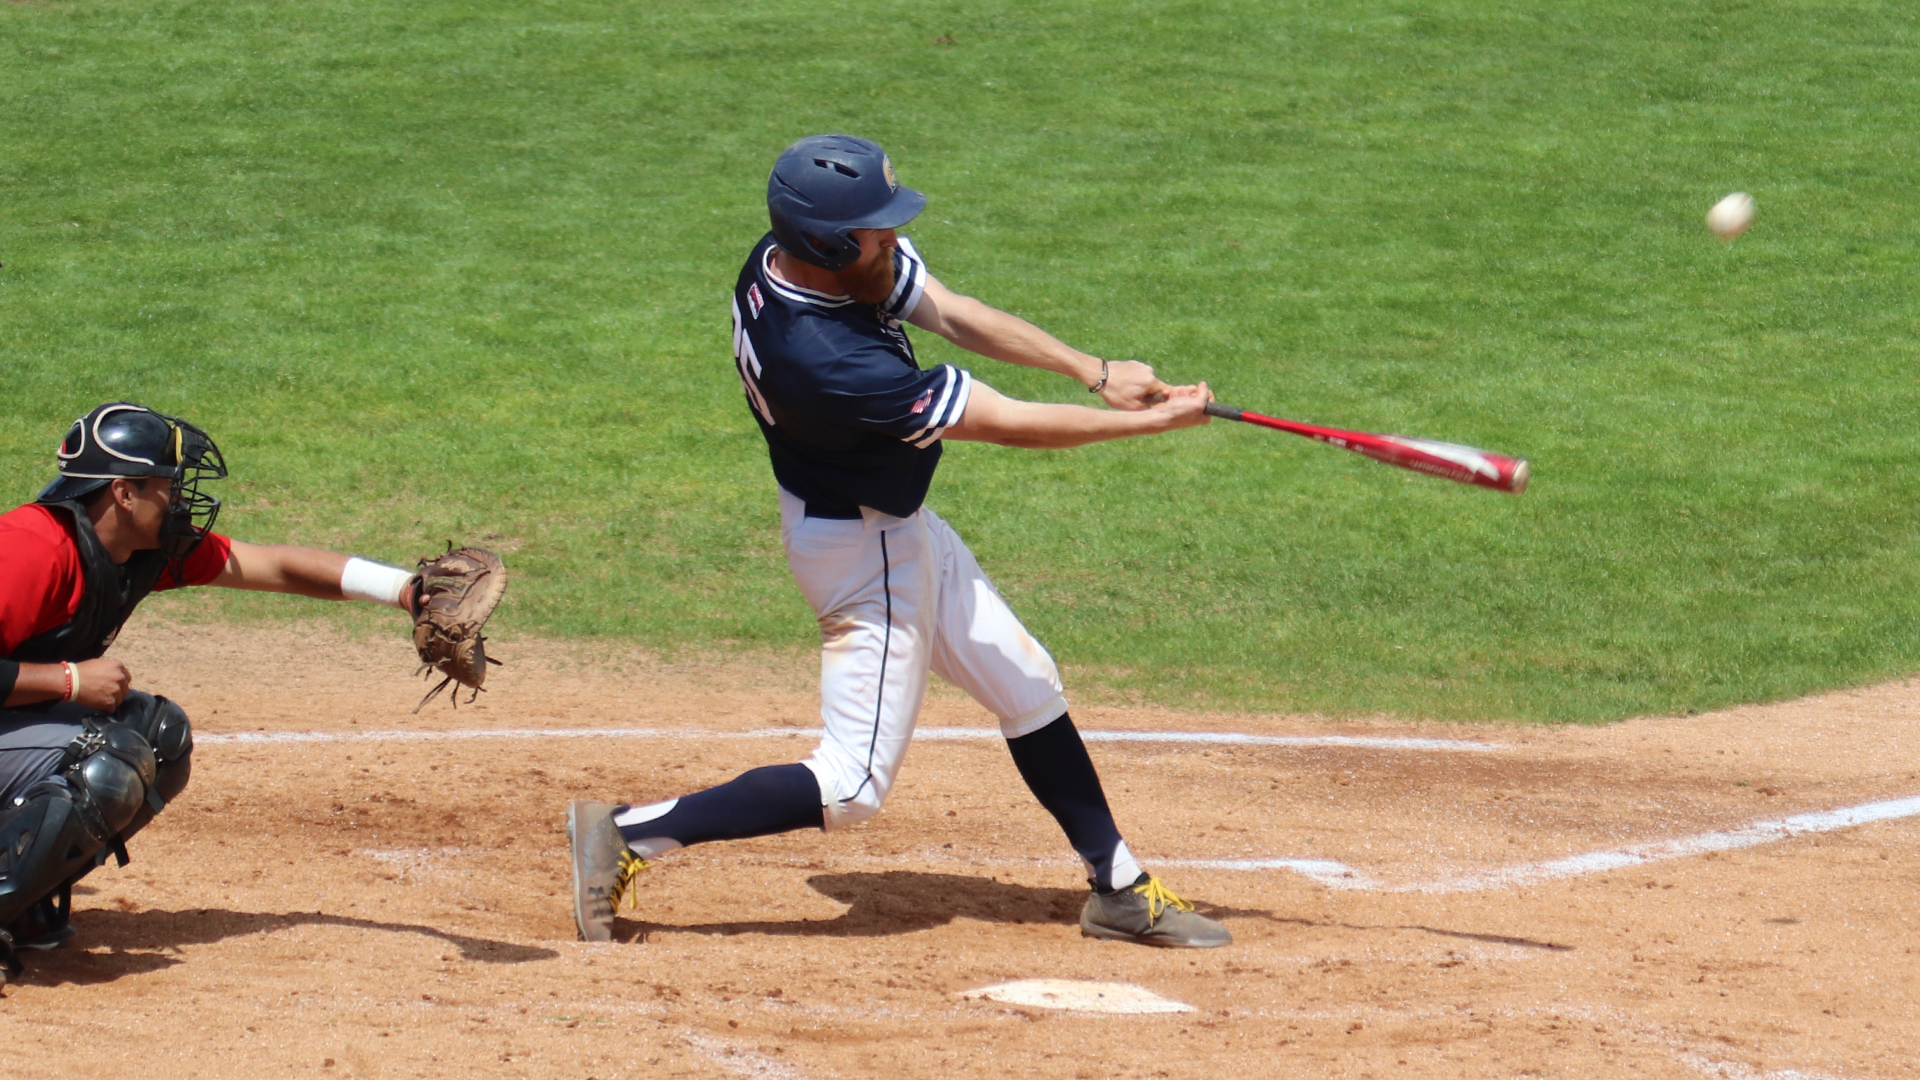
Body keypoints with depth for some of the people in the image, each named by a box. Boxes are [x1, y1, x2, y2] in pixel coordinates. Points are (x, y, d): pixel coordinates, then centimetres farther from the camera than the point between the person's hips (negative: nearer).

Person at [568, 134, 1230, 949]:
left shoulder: (828, 260, -12)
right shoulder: (826, 360, -36)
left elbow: (955, 315, -3)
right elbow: (1007, 424, -29)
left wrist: (1094, 371, -13)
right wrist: (1155, 422, -21)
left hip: (901, 525, 10)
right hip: (864, 552, -10)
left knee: (1029, 692, 18)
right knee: (851, 789, -5)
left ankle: (1119, 889, 30)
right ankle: (629, 835, 0)